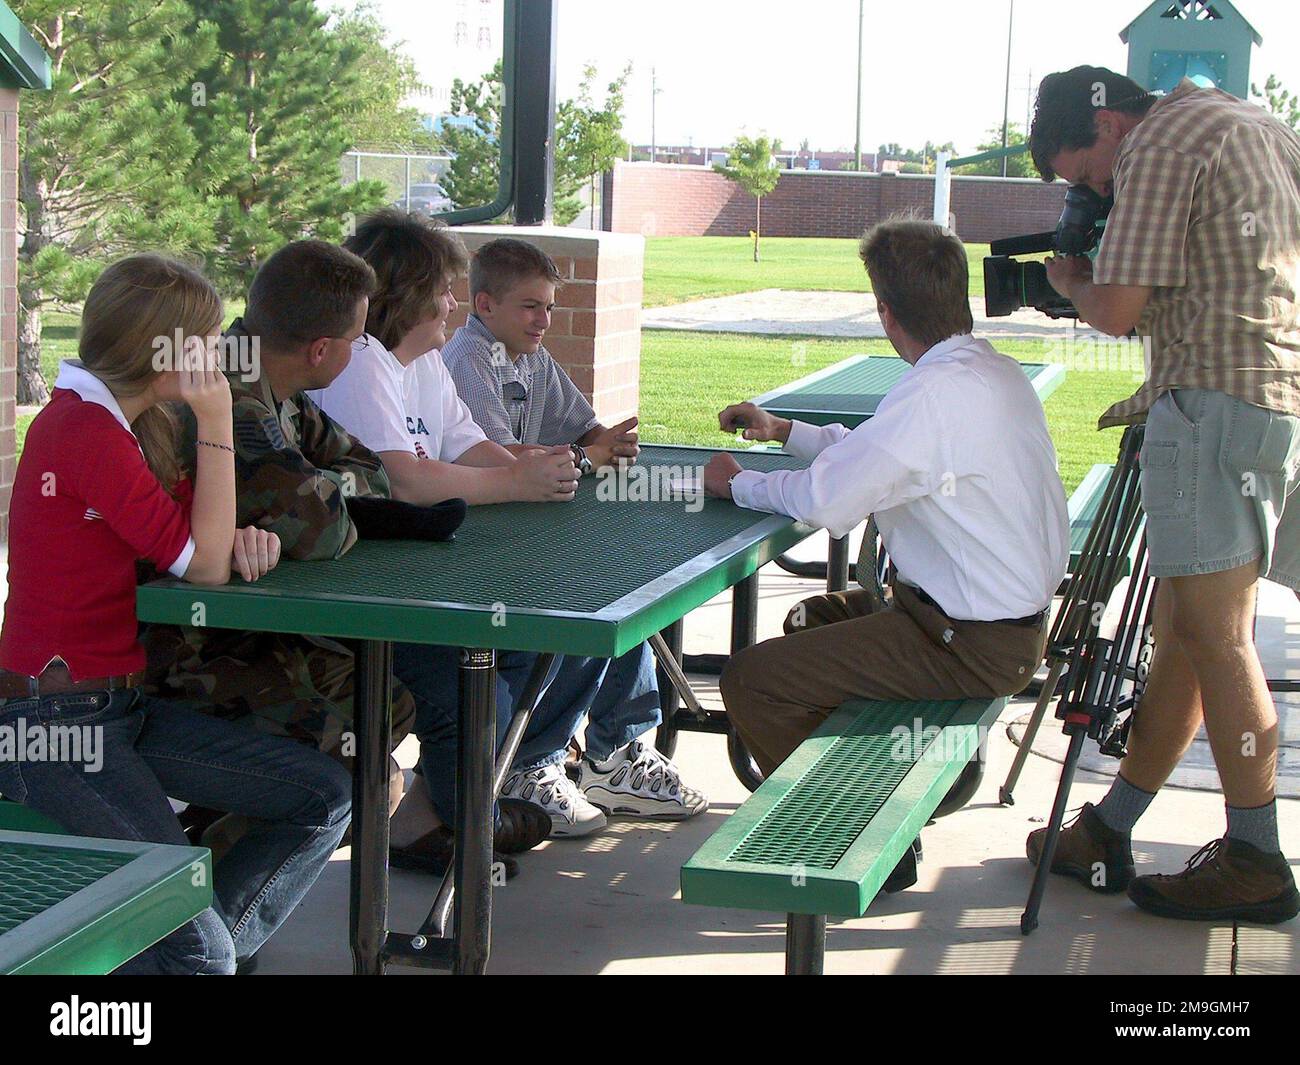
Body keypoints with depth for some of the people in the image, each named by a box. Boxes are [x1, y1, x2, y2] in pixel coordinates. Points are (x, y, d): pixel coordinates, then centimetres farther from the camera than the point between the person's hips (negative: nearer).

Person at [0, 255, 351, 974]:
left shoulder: (129, 423, 13)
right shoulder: (84, 429, -18)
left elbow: (201, 543, 15)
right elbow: (204, 565, -15)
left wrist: (240, 538, -9)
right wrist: (215, 418, -12)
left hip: (122, 704, 10)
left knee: (324, 796, 5)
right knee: (200, 948, -20)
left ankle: (205, 949, 10)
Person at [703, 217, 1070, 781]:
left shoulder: (939, 391, -24)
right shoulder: (999, 371, 6)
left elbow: (826, 500, -25)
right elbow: (884, 453, 20)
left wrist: (739, 484, -7)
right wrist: (784, 431, 23)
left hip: (970, 648, -10)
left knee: (748, 679, -11)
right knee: (812, 619, 28)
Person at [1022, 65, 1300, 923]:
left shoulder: (1159, 145, -7)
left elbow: (1117, 310, -12)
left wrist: (1071, 283, 8)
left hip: (1221, 401, -10)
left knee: (1216, 633, -6)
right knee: (1184, 626, 10)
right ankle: (1109, 831, 16)